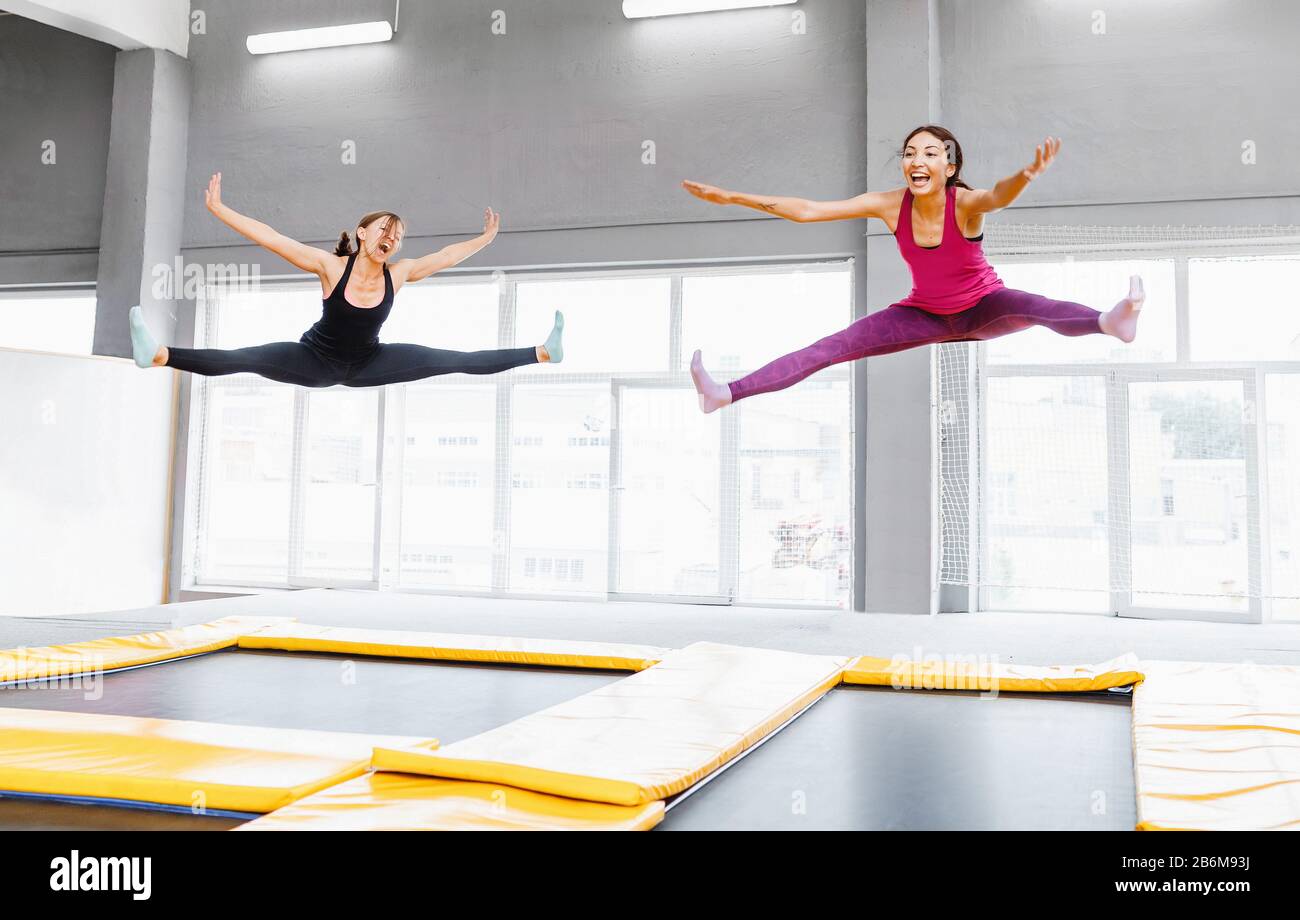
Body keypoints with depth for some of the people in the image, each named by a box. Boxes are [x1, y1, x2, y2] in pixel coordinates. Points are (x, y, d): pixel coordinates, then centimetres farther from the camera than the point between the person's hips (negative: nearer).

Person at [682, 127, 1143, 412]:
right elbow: (808, 210, -17)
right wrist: (733, 198, -20)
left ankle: (1110, 321, -65)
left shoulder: (965, 204, -27)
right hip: (926, 314, 3)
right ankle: (726, 393, -13)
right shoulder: (891, 205, -17)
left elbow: (996, 198, -52)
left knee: (1028, 306, -37)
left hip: (982, 309, -3)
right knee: (833, 346, -8)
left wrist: (1026, 175, -76)